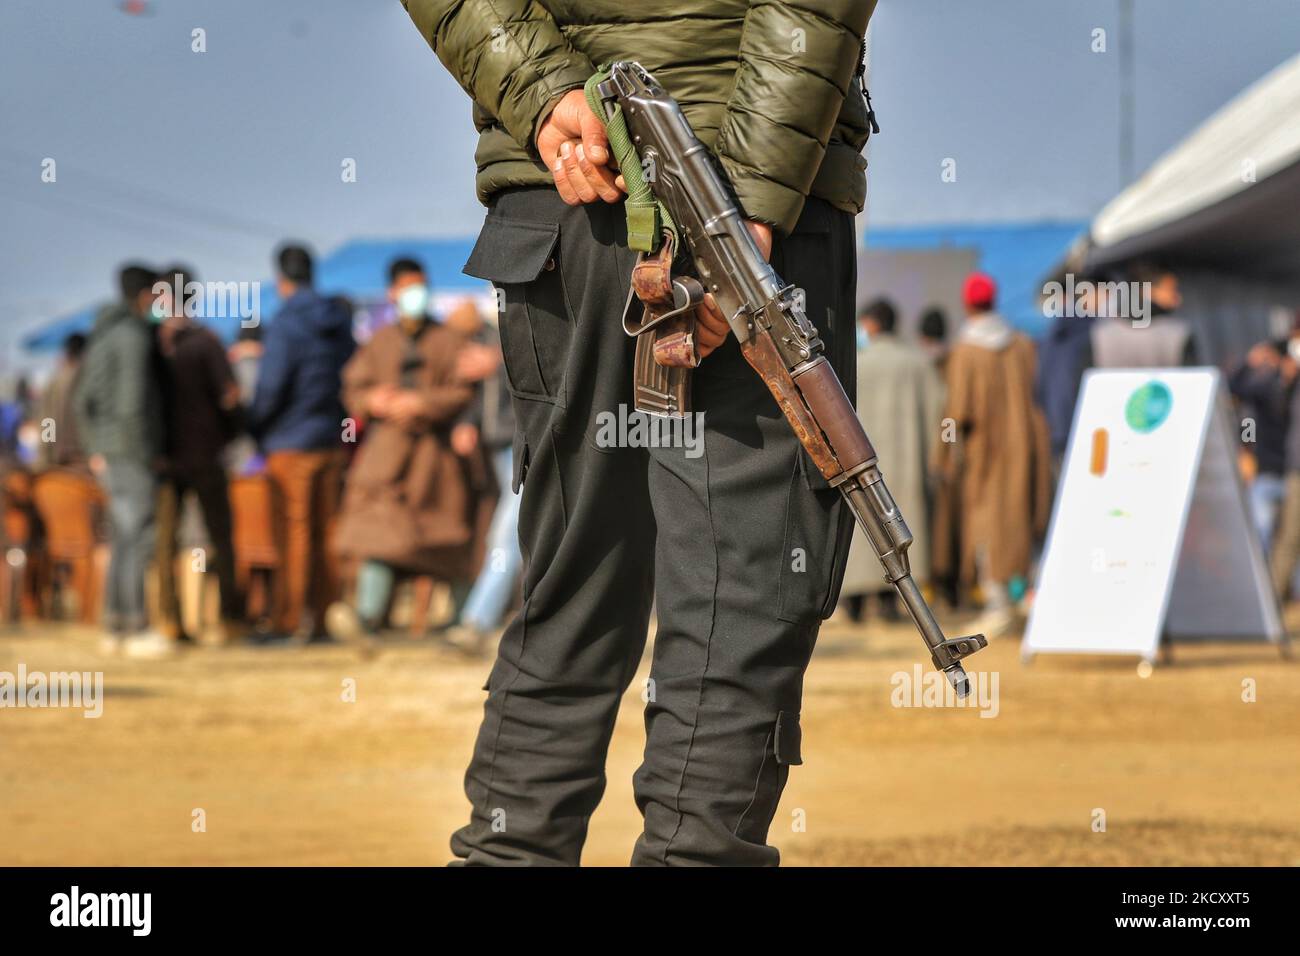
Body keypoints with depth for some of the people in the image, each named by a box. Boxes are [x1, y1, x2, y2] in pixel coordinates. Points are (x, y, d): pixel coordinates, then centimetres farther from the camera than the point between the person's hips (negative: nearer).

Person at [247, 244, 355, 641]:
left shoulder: (286, 325, -14)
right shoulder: (340, 321, 8)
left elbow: (270, 388, -16)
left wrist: (255, 429, -2)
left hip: (292, 443, -6)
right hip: (333, 441, 6)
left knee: (294, 533, -2)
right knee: (322, 532, 11)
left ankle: (290, 620, -1)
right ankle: (318, 619, 12)